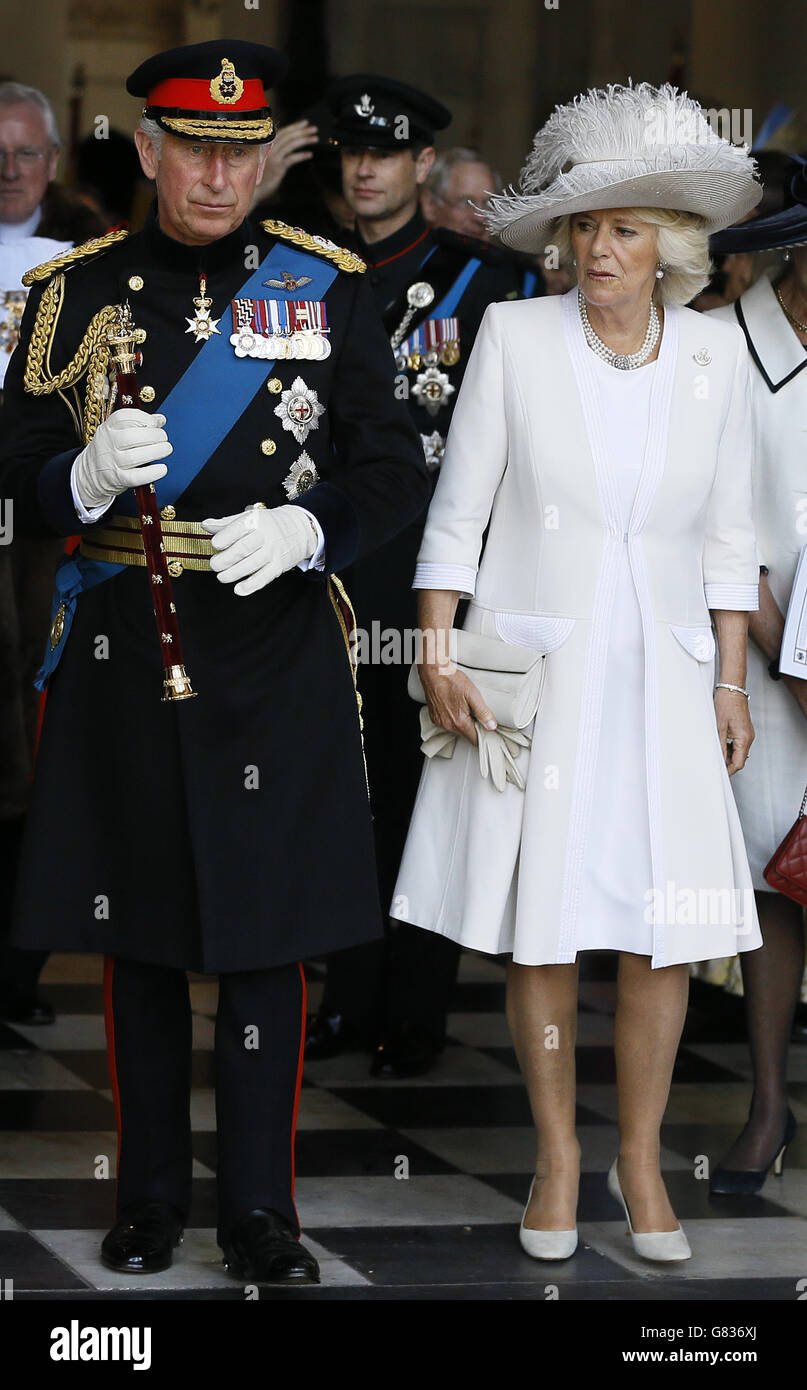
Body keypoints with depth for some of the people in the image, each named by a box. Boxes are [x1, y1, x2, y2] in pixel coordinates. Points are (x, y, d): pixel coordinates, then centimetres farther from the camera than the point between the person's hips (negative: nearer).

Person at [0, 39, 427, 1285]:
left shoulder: (326, 286, 4)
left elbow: (393, 471, 4)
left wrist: (306, 530, -15)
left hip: (277, 655, -1)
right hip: (123, 656, 1)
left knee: (266, 934, 1)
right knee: (137, 939, 7)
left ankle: (260, 1207, 10)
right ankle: (151, 1196, 19)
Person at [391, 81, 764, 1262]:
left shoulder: (715, 353, 1)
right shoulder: (515, 338, -5)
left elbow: (727, 534, 9)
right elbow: (457, 511, -1)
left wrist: (733, 682, 6)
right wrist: (437, 658, -7)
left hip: (660, 678, 1)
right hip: (530, 675, -1)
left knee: (663, 937, -1)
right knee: (540, 931, 1)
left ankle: (641, 1162, 14)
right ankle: (557, 1156, 16)